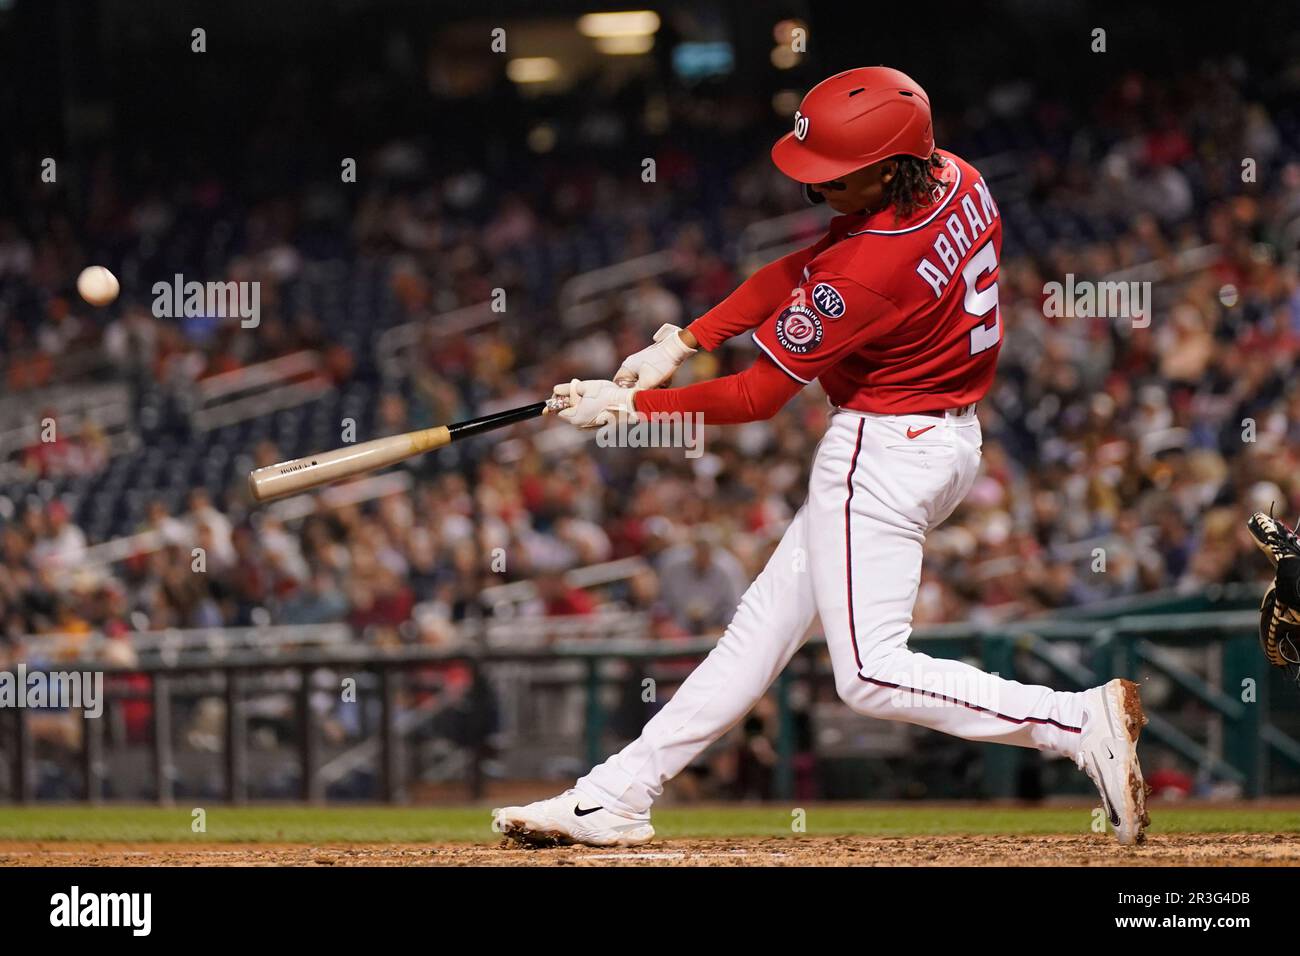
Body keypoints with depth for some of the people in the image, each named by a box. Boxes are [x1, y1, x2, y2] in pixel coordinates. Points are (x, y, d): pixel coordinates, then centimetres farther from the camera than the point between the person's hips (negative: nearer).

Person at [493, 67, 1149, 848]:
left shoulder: (869, 269, -29)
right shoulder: (956, 179, -3)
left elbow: (758, 397, -20)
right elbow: (799, 271, 6)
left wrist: (627, 405, -9)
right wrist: (682, 343, 1)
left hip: (884, 453, -10)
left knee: (872, 676, -8)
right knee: (766, 622, 13)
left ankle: (1081, 723, -12)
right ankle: (617, 798, 18)